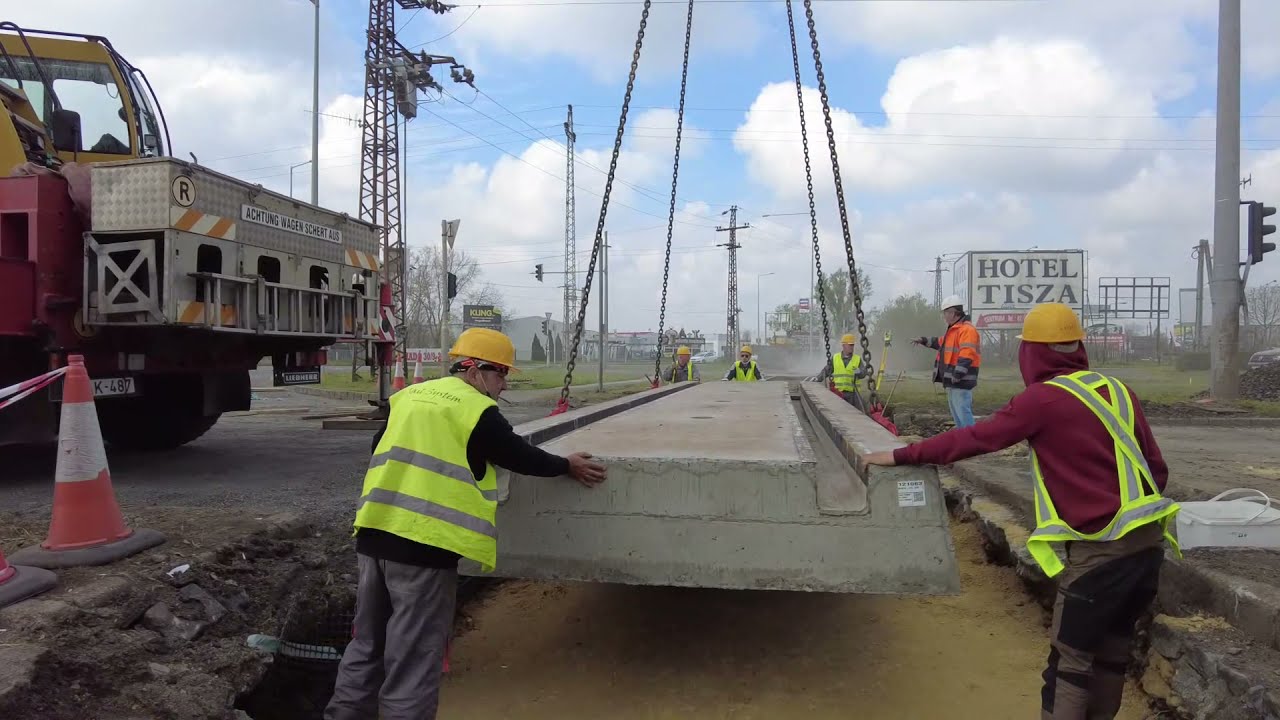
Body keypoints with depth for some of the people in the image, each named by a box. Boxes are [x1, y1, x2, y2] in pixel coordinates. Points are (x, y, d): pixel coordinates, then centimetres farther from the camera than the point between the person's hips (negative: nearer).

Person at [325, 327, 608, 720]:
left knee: (368, 642, 21)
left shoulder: (409, 396, 14)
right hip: (422, 541, -8)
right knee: (414, 655, 3)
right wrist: (568, 465, 17)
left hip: (374, 532, 8)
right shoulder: (477, 409, -7)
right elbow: (519, 455, 3)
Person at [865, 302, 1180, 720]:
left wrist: (901, 456, -5)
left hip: (1102, 550, -7)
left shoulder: (1044, 399, -13)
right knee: (1111, 652, 20)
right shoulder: (1117, 390, 8)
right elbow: (1157, 467, 13)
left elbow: (974, 438, -13)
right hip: (1148, 539, 7)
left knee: (1071, 658, 3)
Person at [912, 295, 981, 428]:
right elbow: (941, 343, 37)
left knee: (963, 413, -14)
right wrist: (924, 341, 34)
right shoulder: (953, 330, 18)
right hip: (952, 381, 11)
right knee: (957, 414, 16)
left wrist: (957, 375, -29)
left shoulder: (967, 329, -16)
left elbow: (966, 356, -25)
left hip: (961, 382, -11)